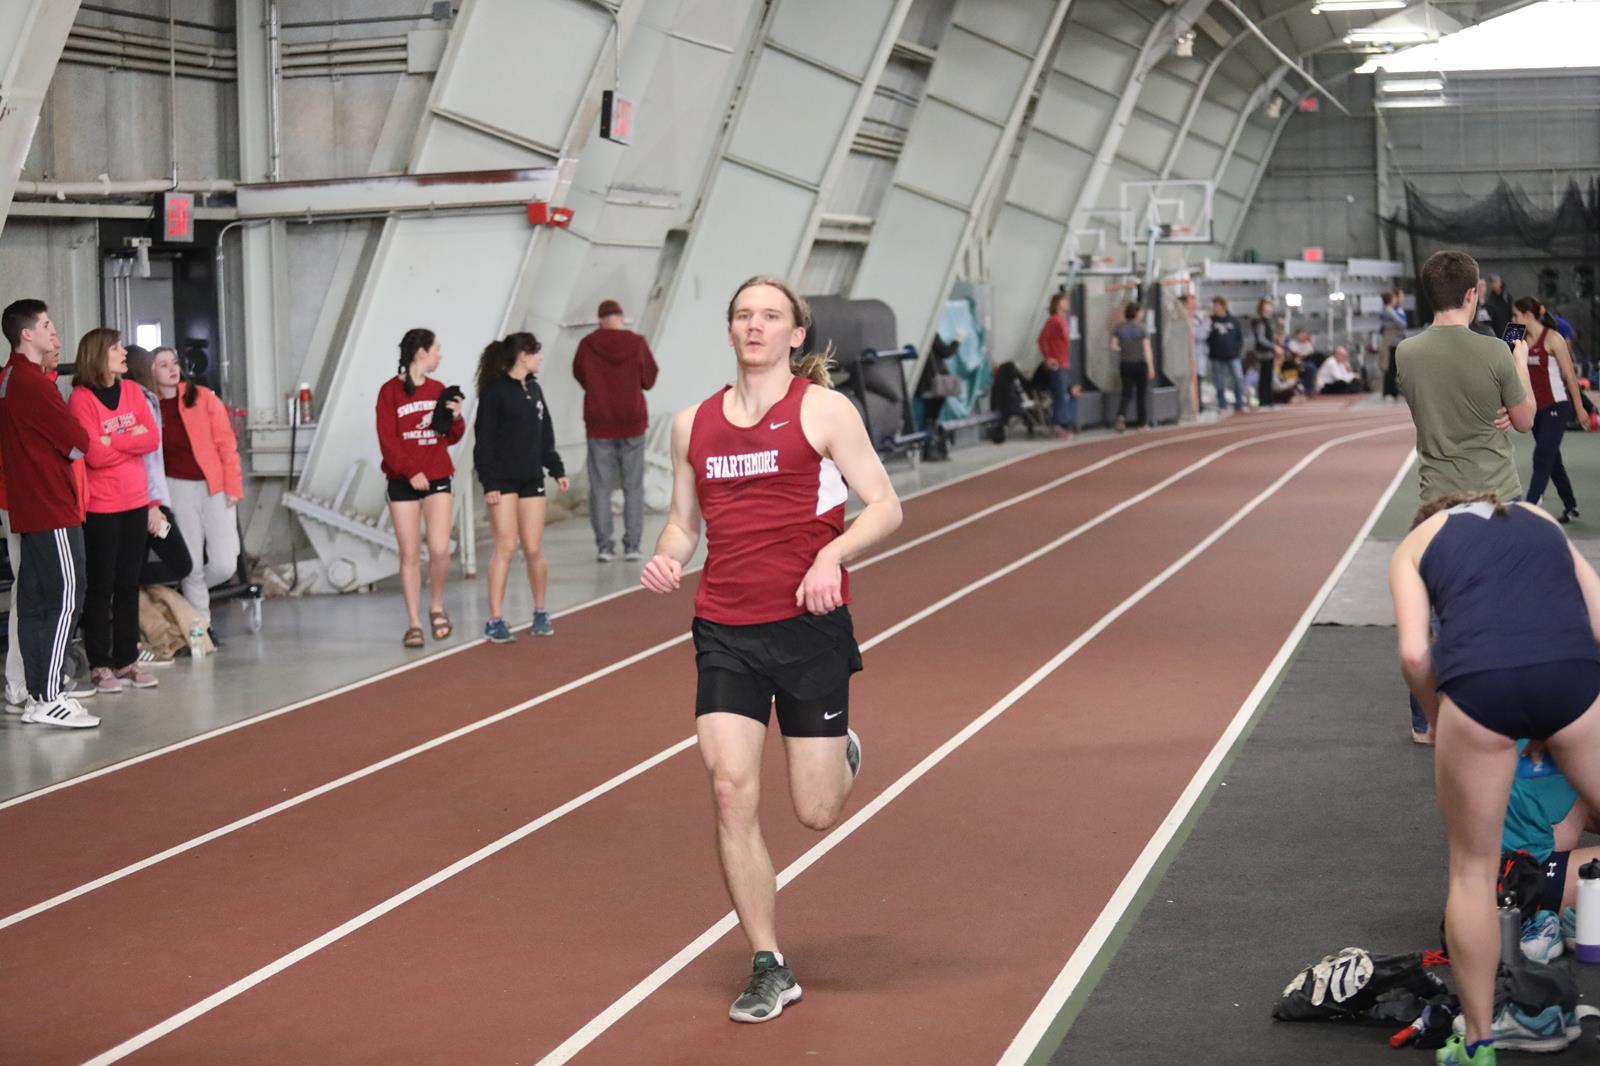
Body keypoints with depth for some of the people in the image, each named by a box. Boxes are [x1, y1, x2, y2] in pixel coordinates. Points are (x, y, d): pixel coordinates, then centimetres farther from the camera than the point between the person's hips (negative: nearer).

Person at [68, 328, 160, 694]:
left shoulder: (132, 391, 8)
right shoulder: (81, 398, -10)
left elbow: (152, 440, -1)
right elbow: (95, 454, -17)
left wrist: (112, 441, -11)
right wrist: (130, 440, -6)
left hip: (135, 502, 6)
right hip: (100, 507, -6)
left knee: (129, 584, 9)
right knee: (101, 586, 0)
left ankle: (127, 660, 16)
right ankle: (100, 665, 6)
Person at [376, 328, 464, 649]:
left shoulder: (438, 390, 9)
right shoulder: (390, 391, -3)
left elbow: (451, 438, 15)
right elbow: (387, 440, -8)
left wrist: (456, 418, -5)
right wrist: (410, 471, -15)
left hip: (437, 478, 3)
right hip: (403, 481, -3)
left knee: (439, 549, -9)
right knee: (410, 555, 0)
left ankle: (436, 607, 15)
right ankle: (414, 623, 9)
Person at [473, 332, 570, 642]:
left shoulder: (534, 389, 13)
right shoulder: (495, 392, -9)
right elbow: (484, 441, -10)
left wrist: (557, 470, 14)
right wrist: (488, 483, -15)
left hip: (532, 480, 6)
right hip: (502, 480, -6)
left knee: (534, 550, 6)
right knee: (506, 548, -8)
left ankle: (540, 612, 21)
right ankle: (495, 620, -4)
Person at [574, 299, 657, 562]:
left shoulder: (587, 345, -5)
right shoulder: (637, 343, -6)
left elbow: (579, 375, 9)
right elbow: (649, 380, 3)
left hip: (599, 424, 0)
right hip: (632, 422, 0)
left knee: (600, 486, 4)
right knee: (633, 486, 6)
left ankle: (603, 545, 0)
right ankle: (632, 545, 2)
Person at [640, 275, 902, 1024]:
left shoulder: (823, 409, -2)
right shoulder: (692, 424, 9)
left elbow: (885, 507, -3)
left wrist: (833, 554, -21)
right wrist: (666, 557, -3)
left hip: (809, 625, -3)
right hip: (724, 631, 3)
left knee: (816, 813, 2)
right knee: (730, 792, -11)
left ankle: (843, 756, 41)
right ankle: (769, 969, 3)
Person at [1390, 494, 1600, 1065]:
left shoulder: (1416, 544, 26)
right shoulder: (1542, 522, 34)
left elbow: (1415, 654, 8)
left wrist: (1438, 720, 26)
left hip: (1479, 677, -1)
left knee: (1474, 869, 15)